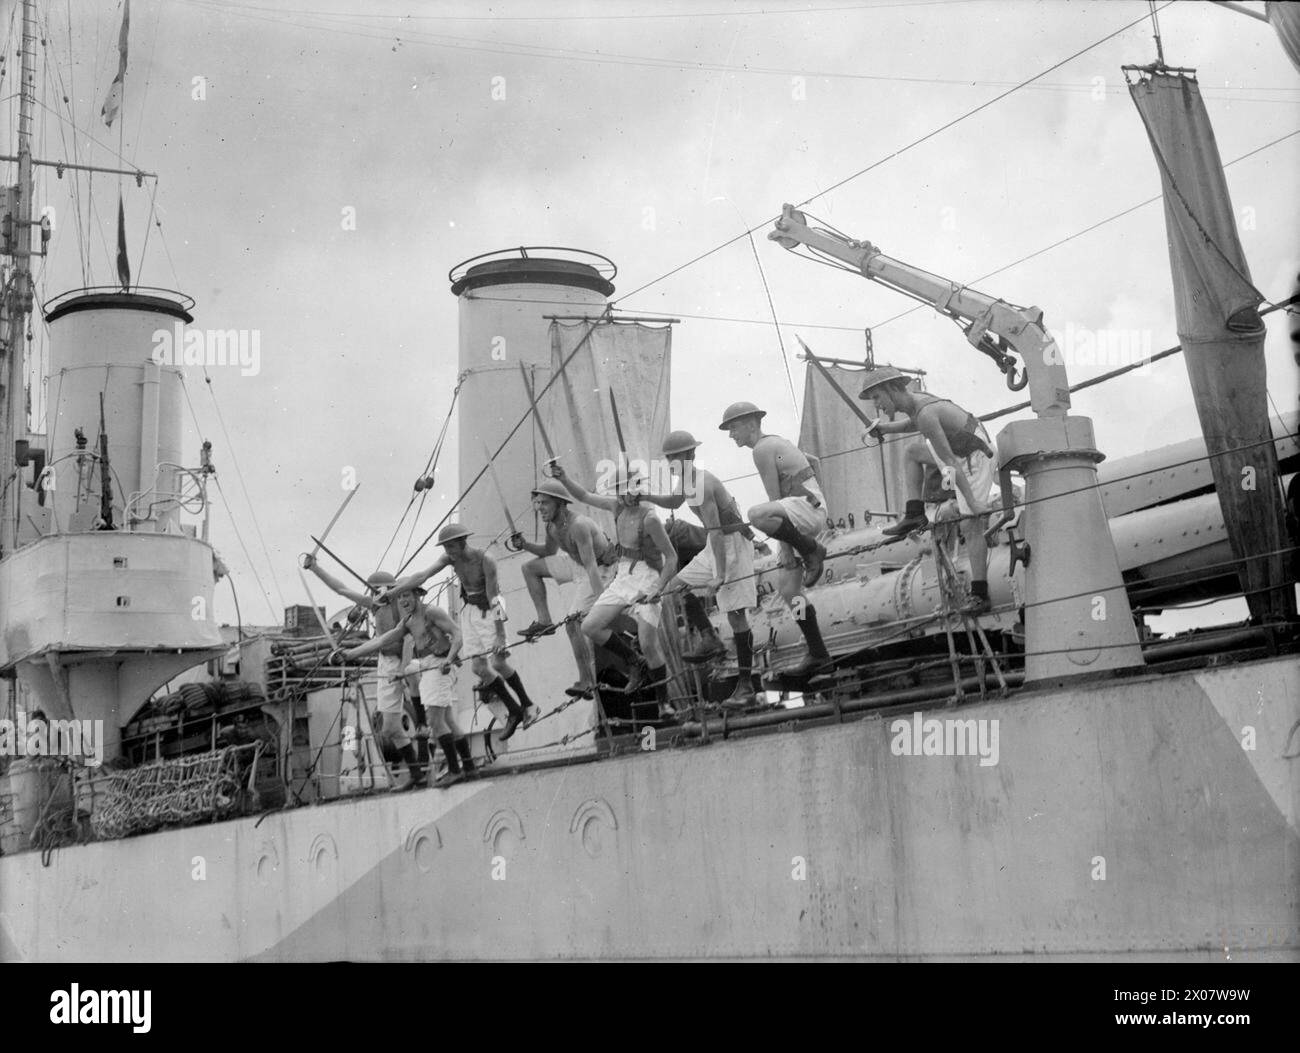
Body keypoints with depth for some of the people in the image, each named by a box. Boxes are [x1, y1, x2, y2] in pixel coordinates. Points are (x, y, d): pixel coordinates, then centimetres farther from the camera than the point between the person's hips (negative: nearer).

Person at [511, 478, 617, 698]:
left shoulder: (577, 525, -33)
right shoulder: (552, 524, -6)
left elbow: (591, 567, -39)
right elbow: (549, 551, 15)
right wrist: (525, 545, -4)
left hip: (600, 569, -9)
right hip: (576, 563, 9)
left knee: (572, 623, -17)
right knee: (530, 568, 10)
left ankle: (587, 681, -12)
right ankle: (544, 621, 9)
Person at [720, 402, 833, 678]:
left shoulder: (763, 449, -8)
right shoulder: (777, 443, 22)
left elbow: (775, 499, -12)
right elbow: (813, 462, 39)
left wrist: (786, 553, -12)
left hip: (807, 508, -10)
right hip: (801, 514, 10)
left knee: (756, 515, -39)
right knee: (790, 592, 5)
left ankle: (812, 550, -19)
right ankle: (819, 657, 6)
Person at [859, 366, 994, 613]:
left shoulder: (925, 413, -27)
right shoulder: (915, 400, 2)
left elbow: (949, 461, -31)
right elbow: (914, 423, 30)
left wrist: (972, 502, -33)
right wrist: (886, 428, 14)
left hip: (974, 460, -10)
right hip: (960, 454, 10)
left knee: (971, 524, -17)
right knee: (912, 451, 23)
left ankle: (979, 594, -20)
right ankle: (915, 514, 17)